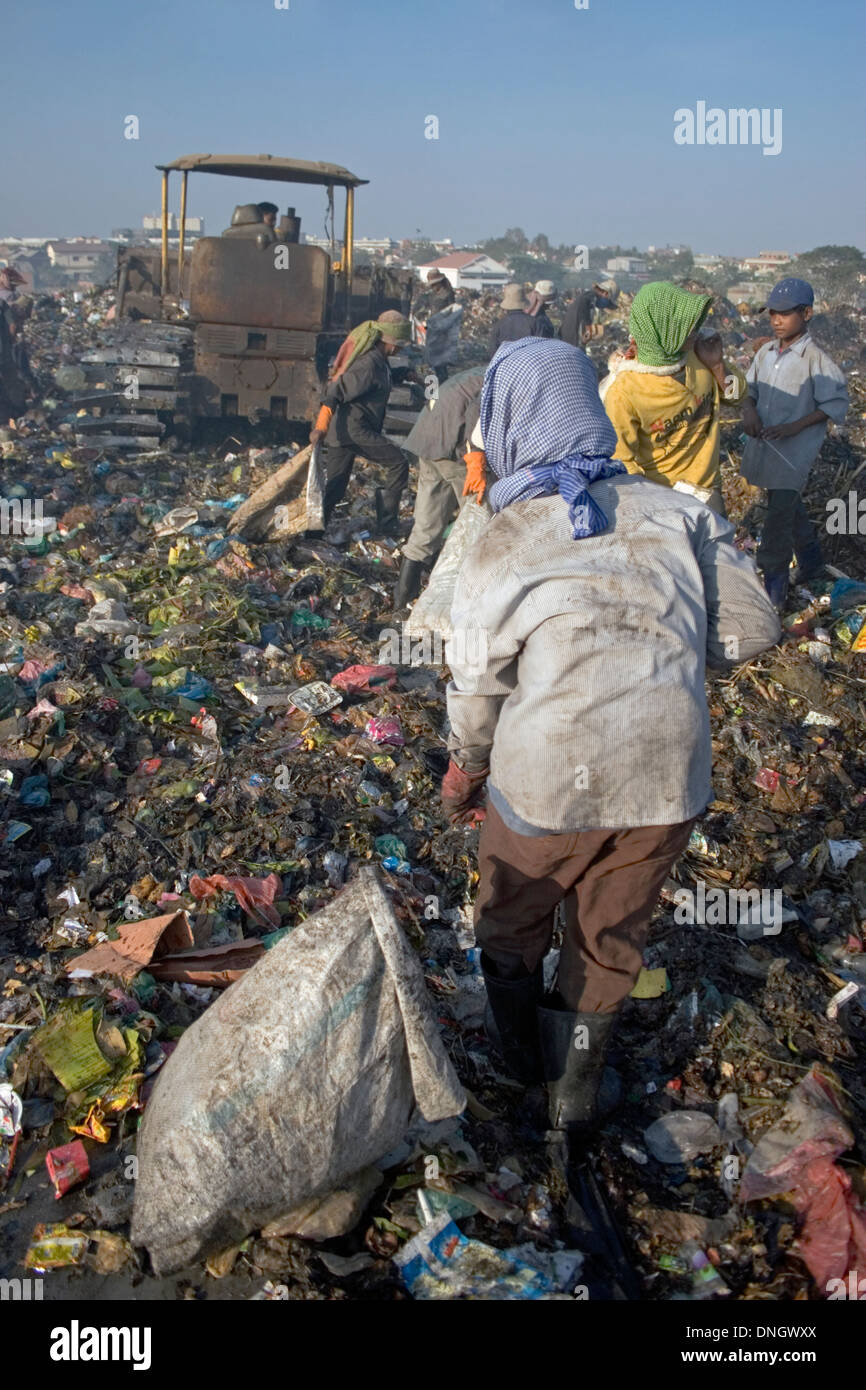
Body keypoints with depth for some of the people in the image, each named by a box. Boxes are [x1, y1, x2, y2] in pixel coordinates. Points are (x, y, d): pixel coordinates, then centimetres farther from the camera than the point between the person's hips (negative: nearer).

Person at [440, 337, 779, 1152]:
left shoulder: (503, 544, -12)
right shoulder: (676, 512, -5)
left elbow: (478, 683, -4)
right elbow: (749, 629, -2)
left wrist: (463, 770, 14)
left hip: (546, 784, -2)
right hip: (668, 782, 3)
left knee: (512, 922, 26)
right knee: (611, 935, 24)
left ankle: (521, 1053, 48)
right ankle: (577, 1086, 41)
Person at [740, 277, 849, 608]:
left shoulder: (816, 360, -14)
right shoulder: (765, 352, 3)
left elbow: (836, 404, -12)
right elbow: (749, 388, 13)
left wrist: (794, 427, -21)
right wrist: (749, 410, -10)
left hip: (794, 449, -7)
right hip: (764, 443, 7)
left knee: (779, 515, -7)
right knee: (788, 507, 21)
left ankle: (774, 585, 4)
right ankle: (811, 558, 43)